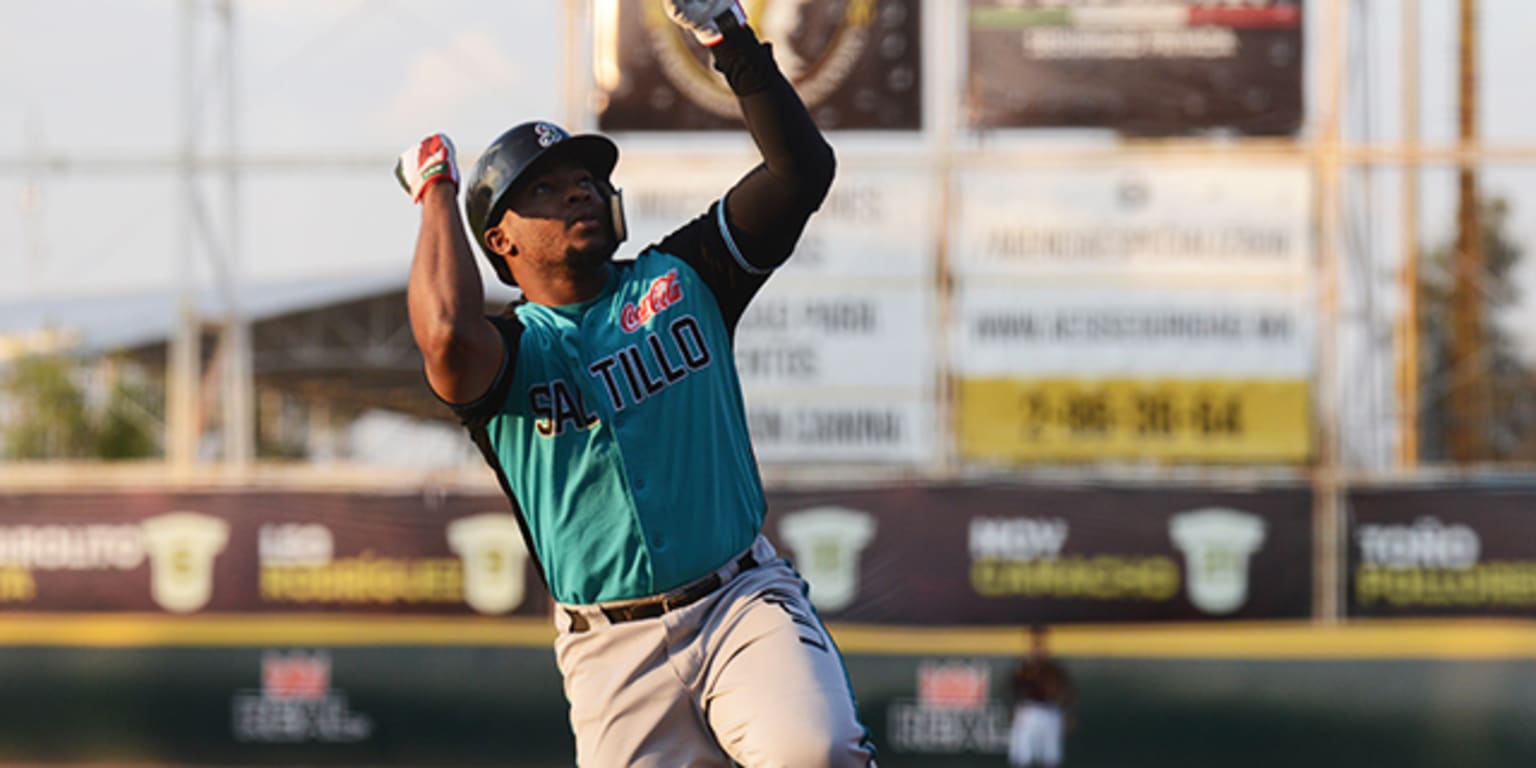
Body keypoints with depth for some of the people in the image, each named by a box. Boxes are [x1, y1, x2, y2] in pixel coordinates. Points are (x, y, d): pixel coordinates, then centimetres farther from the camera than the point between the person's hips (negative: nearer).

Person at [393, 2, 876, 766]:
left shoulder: (680, 279, 12)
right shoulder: (508, 348, 2)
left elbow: (803, 169, 4)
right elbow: (447, 339, -23)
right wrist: (435, 191, -8)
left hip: (745, 602, 0)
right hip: (614, 647, 0)